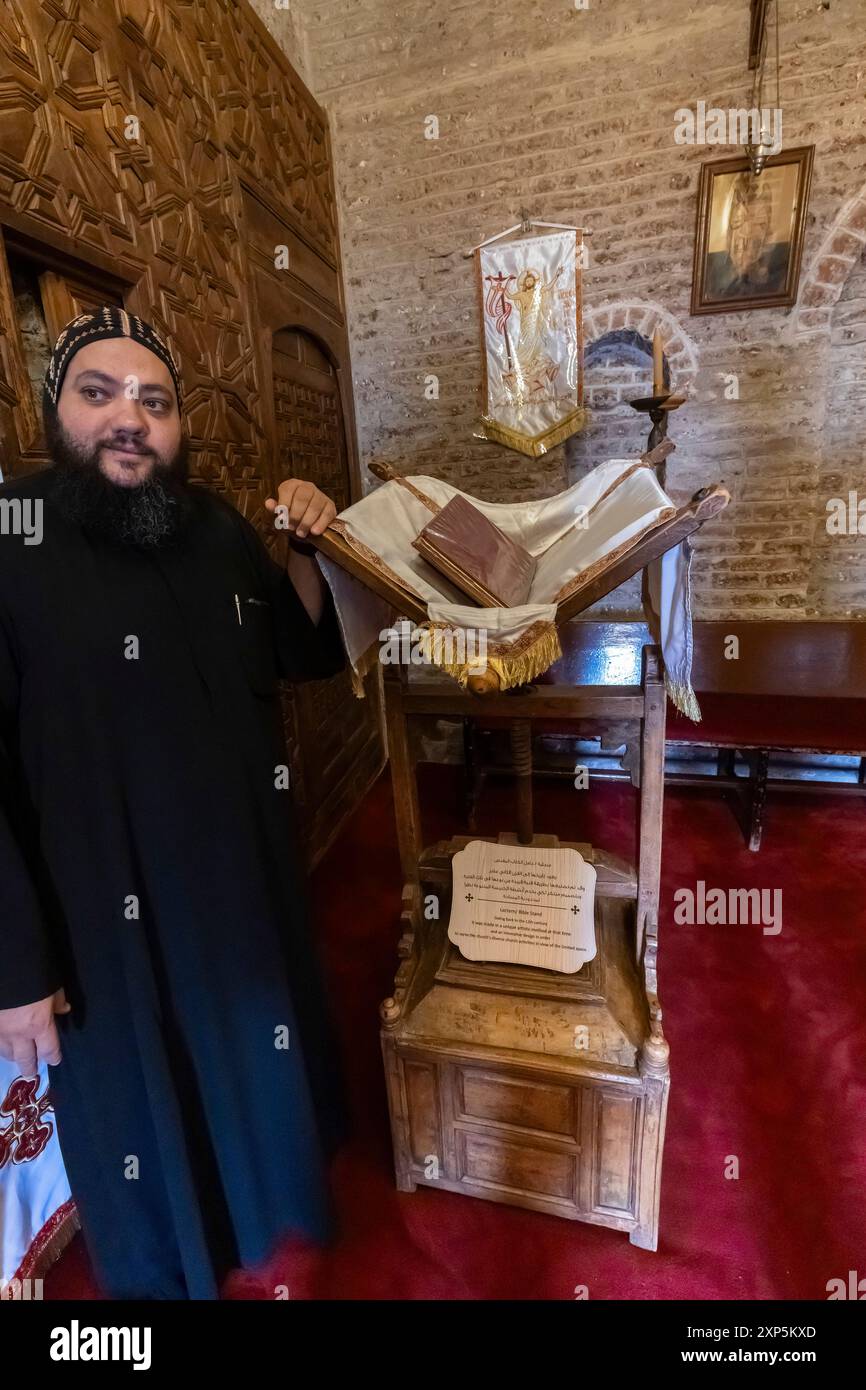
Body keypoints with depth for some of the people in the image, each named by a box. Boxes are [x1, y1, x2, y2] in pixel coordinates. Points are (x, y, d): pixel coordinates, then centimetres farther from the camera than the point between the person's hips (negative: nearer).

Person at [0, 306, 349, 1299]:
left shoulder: (217, 527, 0)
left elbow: (309, 655, 6)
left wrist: (304, 548, -11)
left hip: (249, 880, 6)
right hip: (109, 918, -5)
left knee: (266, 1066, 29)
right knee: (142, 1113, 21)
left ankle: (280, 1199, 62)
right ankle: (167, 1270, 54)